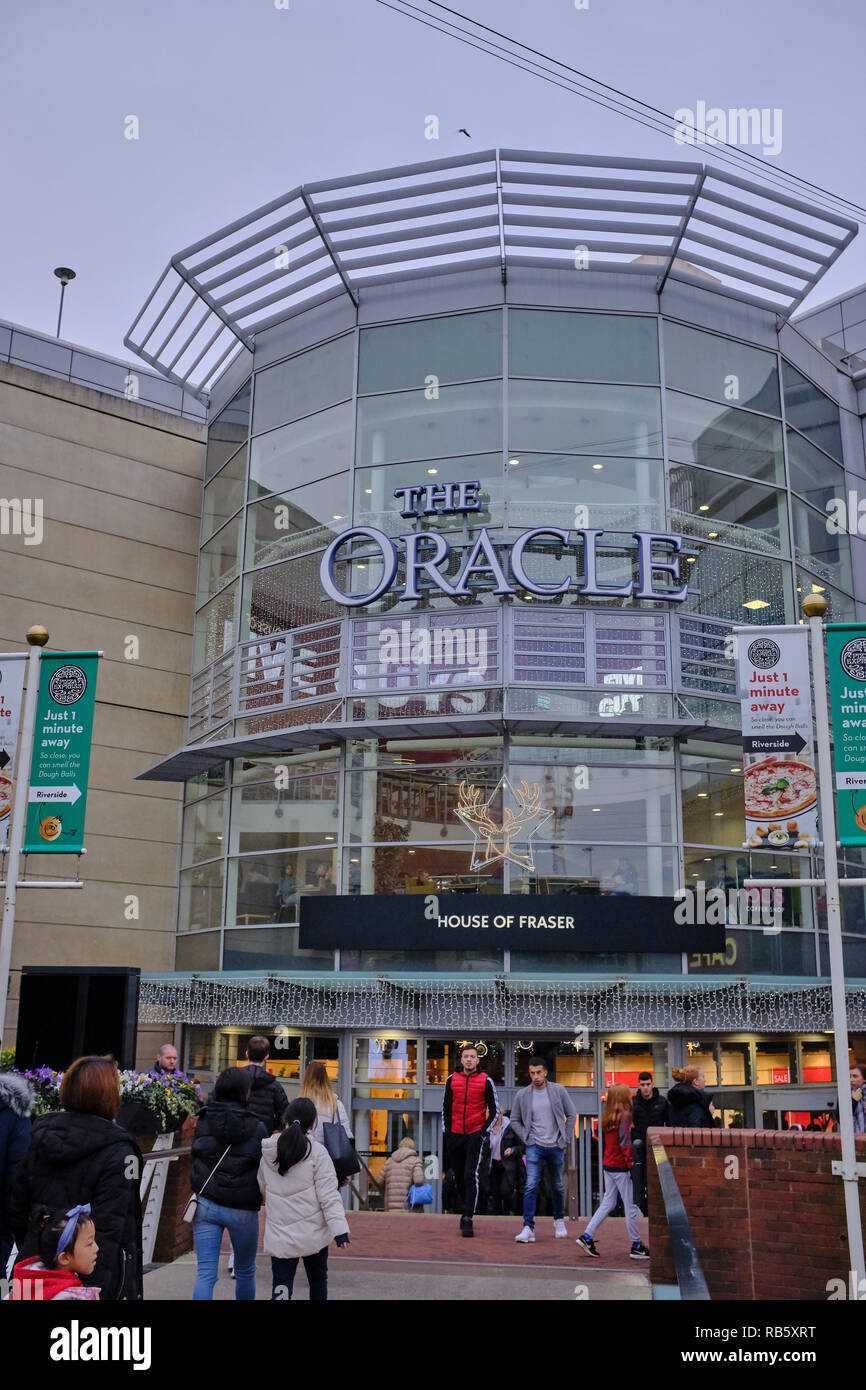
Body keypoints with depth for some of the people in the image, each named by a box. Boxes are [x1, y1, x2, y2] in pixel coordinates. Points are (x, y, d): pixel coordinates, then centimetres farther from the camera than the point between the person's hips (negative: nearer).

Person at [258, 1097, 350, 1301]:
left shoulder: (267, 1155, 1)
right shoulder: (317, 1153, -11)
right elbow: (329, 1195, -14)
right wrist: (340, 1228, -13)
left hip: (279, 1236, 2)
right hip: (313, 1235, -2)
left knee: (280, 1287, 2)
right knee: (318, 1281, 19)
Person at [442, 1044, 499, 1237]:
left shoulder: (485, 1081, -2)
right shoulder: (452, 1080, 5)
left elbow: (494, 1110, 3)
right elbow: (446, 1108, 13)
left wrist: (483, 1132, -8)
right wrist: (447, 1134, 7)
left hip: (475, 1135, -3)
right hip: (455, 1135, 3)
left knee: (471, 1176, -13)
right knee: (459, 1177, 11)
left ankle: (467, 1220, -10)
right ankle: (465, 1211, 30)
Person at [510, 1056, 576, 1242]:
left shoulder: (558, 1091, -3)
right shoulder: (522, 1095, -3)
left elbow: (571, 1115, 4)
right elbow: (514, 1120, 9)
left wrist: (565, 1139, -1)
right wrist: (526, 1139, -2)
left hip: (555, 1147, 1)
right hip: (534, 1146, -1)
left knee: (557, 1187, 14)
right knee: (531, 1186, -14)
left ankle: (559, 1221, 36)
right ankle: (528, 1228, -14)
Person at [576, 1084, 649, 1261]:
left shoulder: (607, 1117, 8)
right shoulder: (624, 1116, -15)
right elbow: (625, 1143, -19)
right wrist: (631, 1164, -15)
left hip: (608, 1165, 8)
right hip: (620, 1167, -8)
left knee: (607, 1203, 14)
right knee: (631, 1206, 2)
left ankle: (587, 1237, 10)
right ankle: (636, 1246, 9)